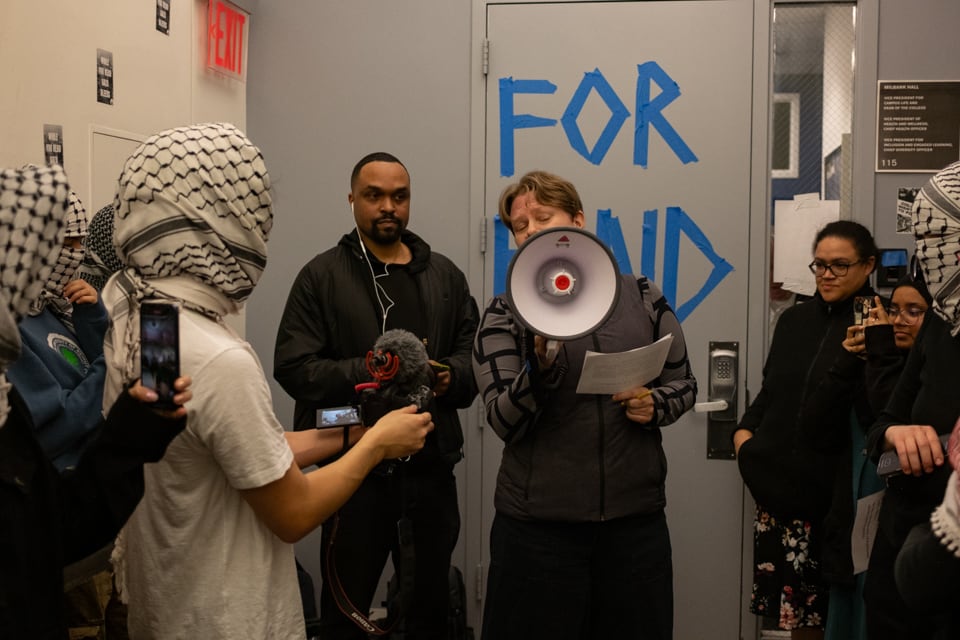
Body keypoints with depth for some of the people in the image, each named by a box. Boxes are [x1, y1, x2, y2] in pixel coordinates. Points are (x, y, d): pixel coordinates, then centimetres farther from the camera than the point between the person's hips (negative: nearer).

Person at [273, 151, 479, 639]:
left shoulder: (445, 275, 10)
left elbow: (475, 357, 8)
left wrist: (447, 376, -14)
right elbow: (293, 367, -10)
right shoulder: (321, 276, -2)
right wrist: (375, 373, -20)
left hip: (431, 467, 3)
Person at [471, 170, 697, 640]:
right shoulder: (506, 313, 1)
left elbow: (683, 381, 13)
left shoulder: (641, 295, 6)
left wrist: (655, 404, -9)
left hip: (636, 516, 2)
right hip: (538, 522, -1)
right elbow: (505, 421, -8)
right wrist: (542, 364, -25)